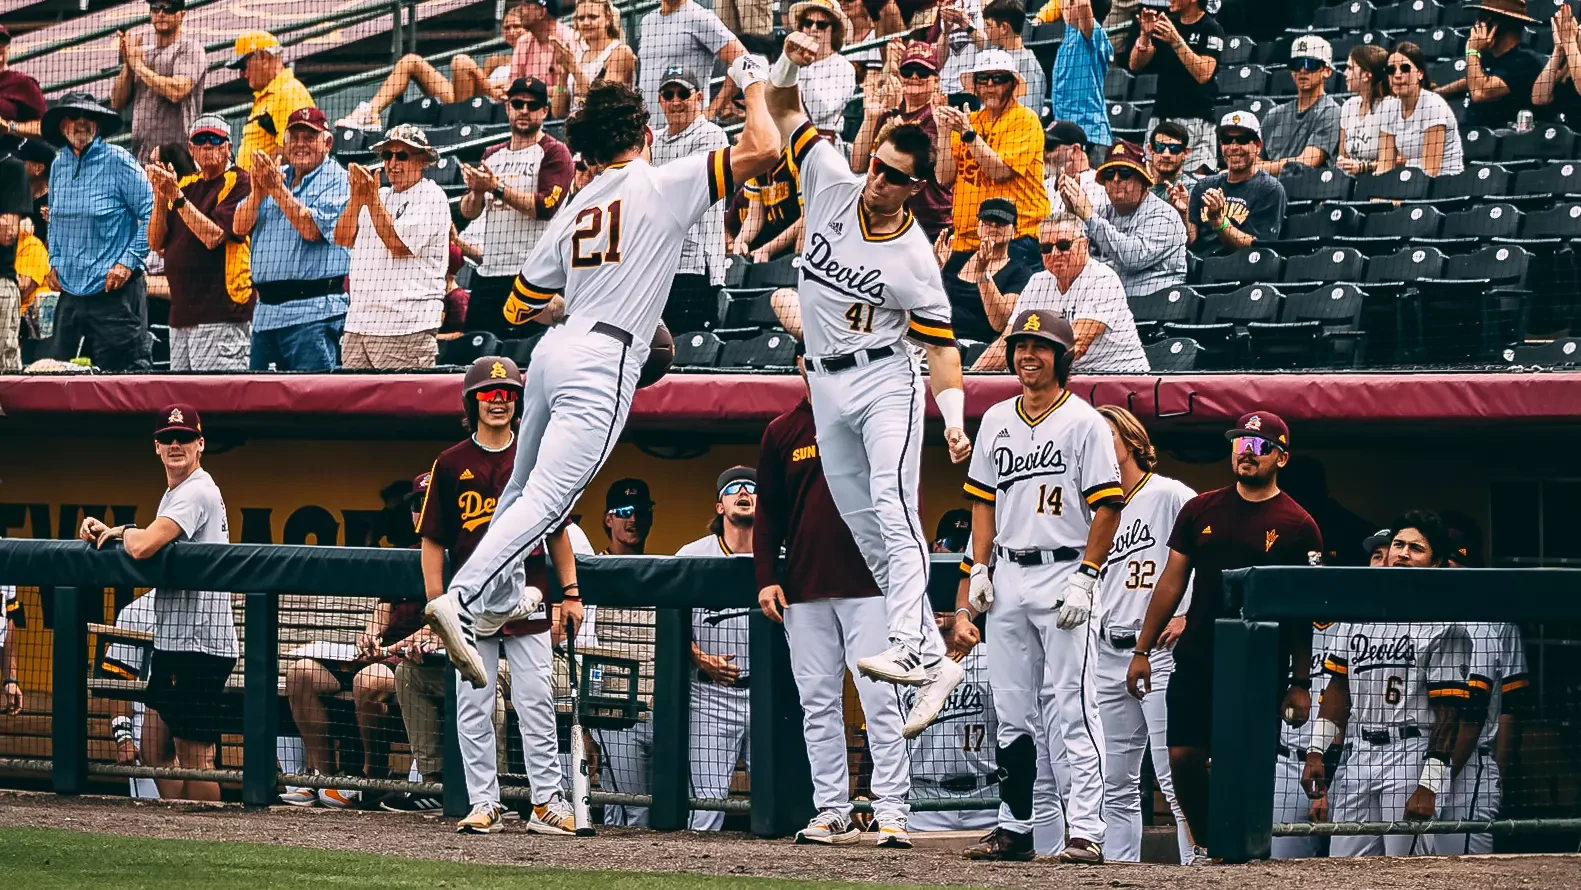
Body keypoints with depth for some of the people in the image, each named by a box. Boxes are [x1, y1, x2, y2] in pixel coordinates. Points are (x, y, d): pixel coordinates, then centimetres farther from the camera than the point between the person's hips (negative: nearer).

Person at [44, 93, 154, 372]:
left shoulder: (118, 161, -8)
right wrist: (55, 263, 13)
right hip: (70, 292, 7)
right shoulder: (59, 166, 11)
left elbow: (151, 213, -8)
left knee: (122, 371, -8)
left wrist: (128, 262, -12)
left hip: (114, 291, -7)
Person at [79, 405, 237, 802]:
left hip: (199, 643, -11)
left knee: (193, 755, -7)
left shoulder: (196, 492, -16)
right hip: (173, 640, 11)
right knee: (155, 747, 16)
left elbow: (142, 547, -28)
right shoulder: (175, 492, 18)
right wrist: (108, 532, 1)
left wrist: (123, 531, -5)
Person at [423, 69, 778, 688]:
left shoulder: (576, 208, 15)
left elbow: (521, 307, 21)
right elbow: (762, 150, -8)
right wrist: (753, 84, 10)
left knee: (524, 487, 25)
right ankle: (461, 601, -27)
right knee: (547, 499, -14)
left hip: (553, 351, 7)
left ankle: (494, 603, 38)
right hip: (601, 363, -7)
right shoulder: (662, 184, -2)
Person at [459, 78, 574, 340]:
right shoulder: (492, 155, 19)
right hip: (486, 272, 7)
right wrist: (476, 190, -7)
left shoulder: (554, 152, -1)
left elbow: (545, 206, -15)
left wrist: (497, 187, -16)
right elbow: (468, 212, 15)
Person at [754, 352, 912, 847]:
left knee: (878, 696, -10)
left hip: (868, 585, -3)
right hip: (804, 592, 3)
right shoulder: (782, 433, 12)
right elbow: (767, 511, 14)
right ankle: (831, 811, 7)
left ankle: (892, 808, -10)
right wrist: (766, 578, 5)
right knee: (818, 704, 4)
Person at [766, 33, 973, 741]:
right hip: (826, 386, 5)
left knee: (891, 504, -26)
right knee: (868, 533, 4)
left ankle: (906, 646, -41)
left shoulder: (915, 260, -11)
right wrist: (789, 64, -19)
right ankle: (936, 662, 8)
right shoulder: (832, 183, -2)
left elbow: (941, 345, -6)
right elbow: (784, 109, 2)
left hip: (885, 381, -5)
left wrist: (954, 418, -20)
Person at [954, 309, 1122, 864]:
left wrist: (1085, 578, -14)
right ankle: (1014, 828, 14)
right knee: (1011, 712, 8)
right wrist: (979, 571, 8)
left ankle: (1085, 832, -11)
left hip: (1062, 575, -6)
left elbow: (1107, 507, -7)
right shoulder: (996, 421, 13)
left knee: (1075, 710, -9)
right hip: (1006, 577, 6)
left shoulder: (1083, 422, -4)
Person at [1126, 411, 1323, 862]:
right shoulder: (1201, 510, 9)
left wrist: (1301, 683, -6)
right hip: (1196, 659, 3)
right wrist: (1142, 651, 7)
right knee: (1184, 757, -2)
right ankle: (1205, 845, 16)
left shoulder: (1298, 527, -1)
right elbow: (1172, 581, 12)